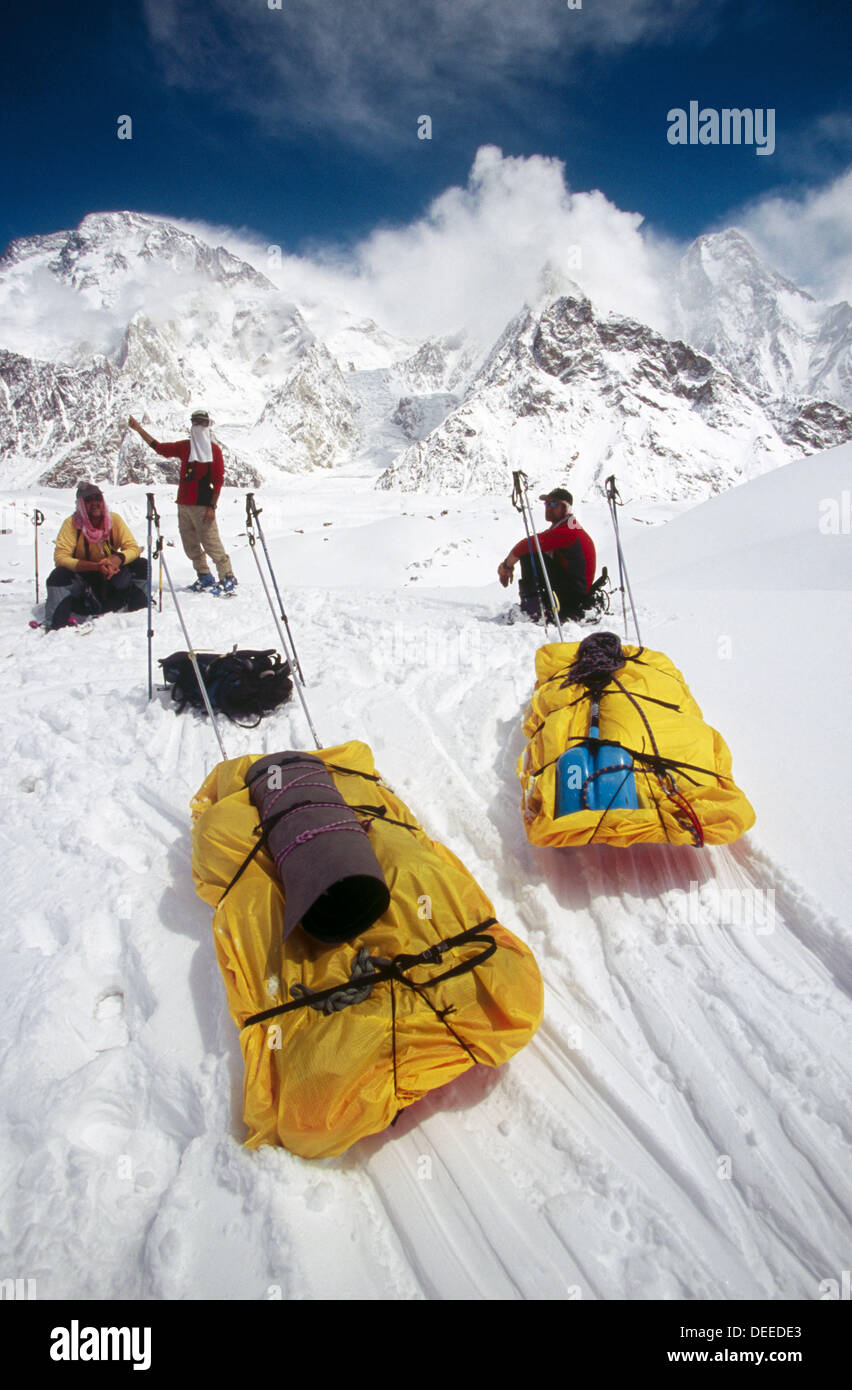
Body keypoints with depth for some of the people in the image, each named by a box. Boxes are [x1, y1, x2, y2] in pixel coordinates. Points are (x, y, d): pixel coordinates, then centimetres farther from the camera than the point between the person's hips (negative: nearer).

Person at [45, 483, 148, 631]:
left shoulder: (114, 519, -9)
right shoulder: (71, 523, -16)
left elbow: (133, 548, -11)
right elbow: (60, 557, -24)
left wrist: (116, 560, -35)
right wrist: (96, 566, -38)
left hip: (111, 579, 3)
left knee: (141, 565, -16)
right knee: (59, 575, -31)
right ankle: (56, 624, -22)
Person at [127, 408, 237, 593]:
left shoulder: (214, 450, 0)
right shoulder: (184, 447, 14)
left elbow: (218, 480, -5)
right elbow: (158, 447, 21)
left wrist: (212, 506, -12)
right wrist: (139, 429, 17)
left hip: (203, 505, -6)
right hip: (183, 503, 6)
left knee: (211, 542, -10)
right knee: (190, 544, 7)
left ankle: (228, 577, -4)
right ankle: (204, 578, 16)